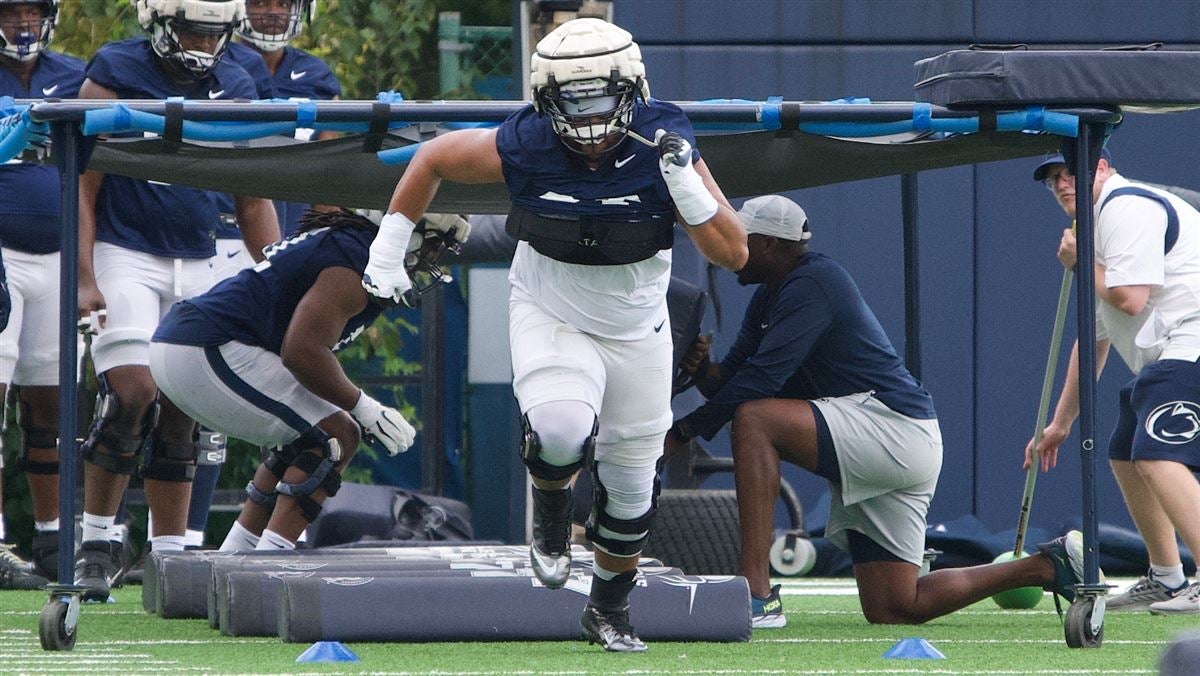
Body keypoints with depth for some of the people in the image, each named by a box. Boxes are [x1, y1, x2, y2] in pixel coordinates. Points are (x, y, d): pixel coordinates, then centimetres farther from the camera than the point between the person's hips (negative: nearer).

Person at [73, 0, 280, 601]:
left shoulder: (234, 90, 8)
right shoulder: (116, 77, -6)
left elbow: (254, 201, 14)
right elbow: (82, 186, -6)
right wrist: (84, 280, -14)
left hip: (196, 266, 5)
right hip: (124, 254, -5)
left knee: (181, 410, 2)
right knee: (132, 393, -17)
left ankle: (170, 554, 8)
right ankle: (95, 541, -5)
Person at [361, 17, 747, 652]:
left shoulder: (665, 147, -22)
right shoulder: (524, 148, -23)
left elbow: (733, 254, -21)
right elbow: (433, 157, -3)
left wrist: (686, 186, -36)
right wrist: (388, 248, -2)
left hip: (637, 332, 2)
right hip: (550, 319, -2)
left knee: (629, 484, 12)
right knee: (561, 432, -31)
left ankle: (609, 610, 38)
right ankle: (550, 509, 4)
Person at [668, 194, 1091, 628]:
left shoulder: (812, 283, -13)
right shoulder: (768, 298, 17)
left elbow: (763, 378, -22)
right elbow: (731, 382, 13)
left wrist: (682, 431, -21)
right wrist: (703, 371, -11)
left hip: (895, 426, -10)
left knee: (754, 421, -25)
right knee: (891, 610, 9)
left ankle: (757, 597, -31)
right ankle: (1047, 567, 21)